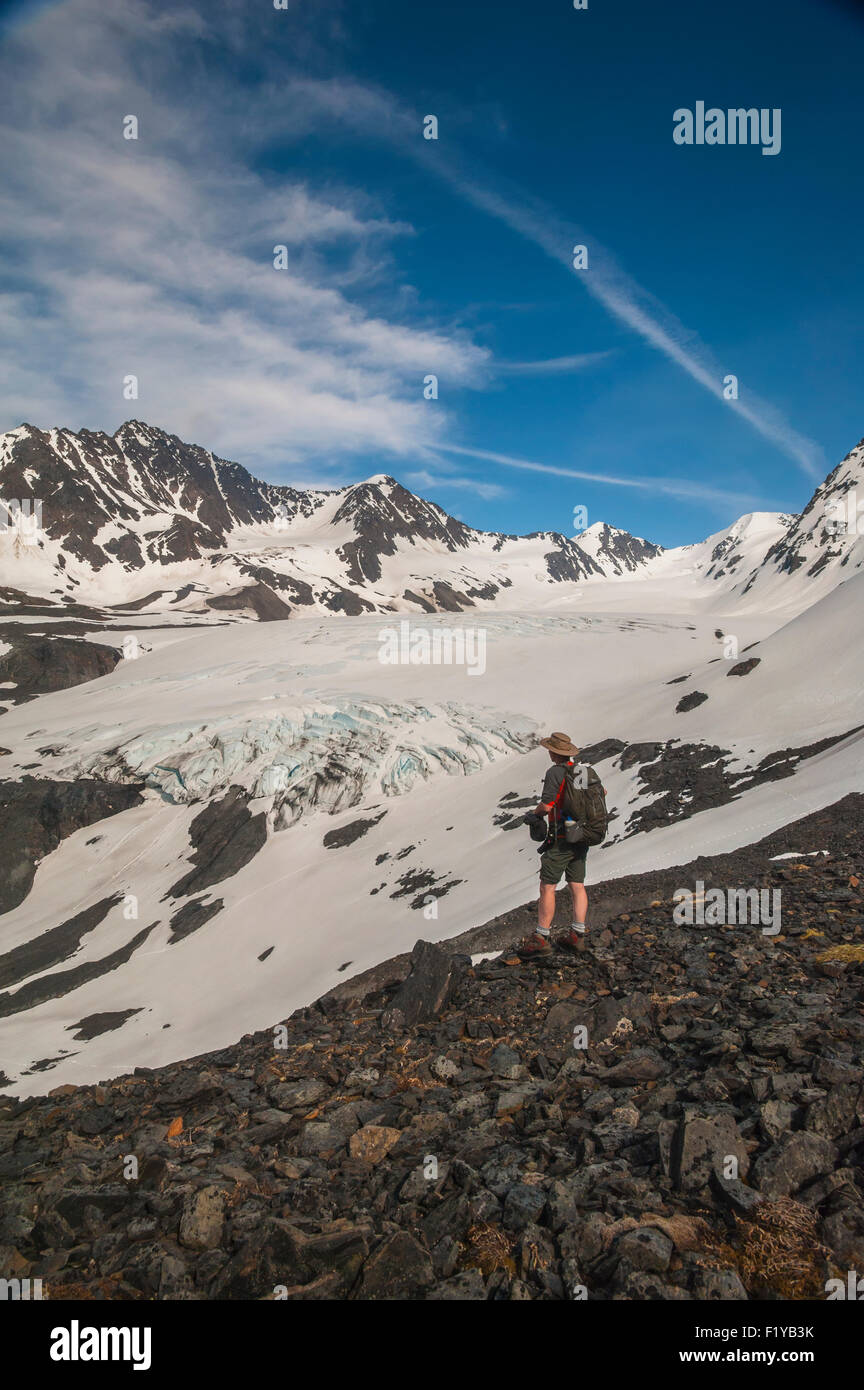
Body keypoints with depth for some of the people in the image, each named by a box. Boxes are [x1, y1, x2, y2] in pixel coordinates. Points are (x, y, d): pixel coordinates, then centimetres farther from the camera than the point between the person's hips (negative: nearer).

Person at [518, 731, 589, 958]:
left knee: (547, 886, -3)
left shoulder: (554, 772, -14)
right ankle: (577, 935, 10)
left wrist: (536, 812, 3)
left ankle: (542, 938, -3)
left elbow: (546, 806, -19)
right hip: (582, 837, 7)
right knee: (577, 885, 9)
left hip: (561, 839, -7)